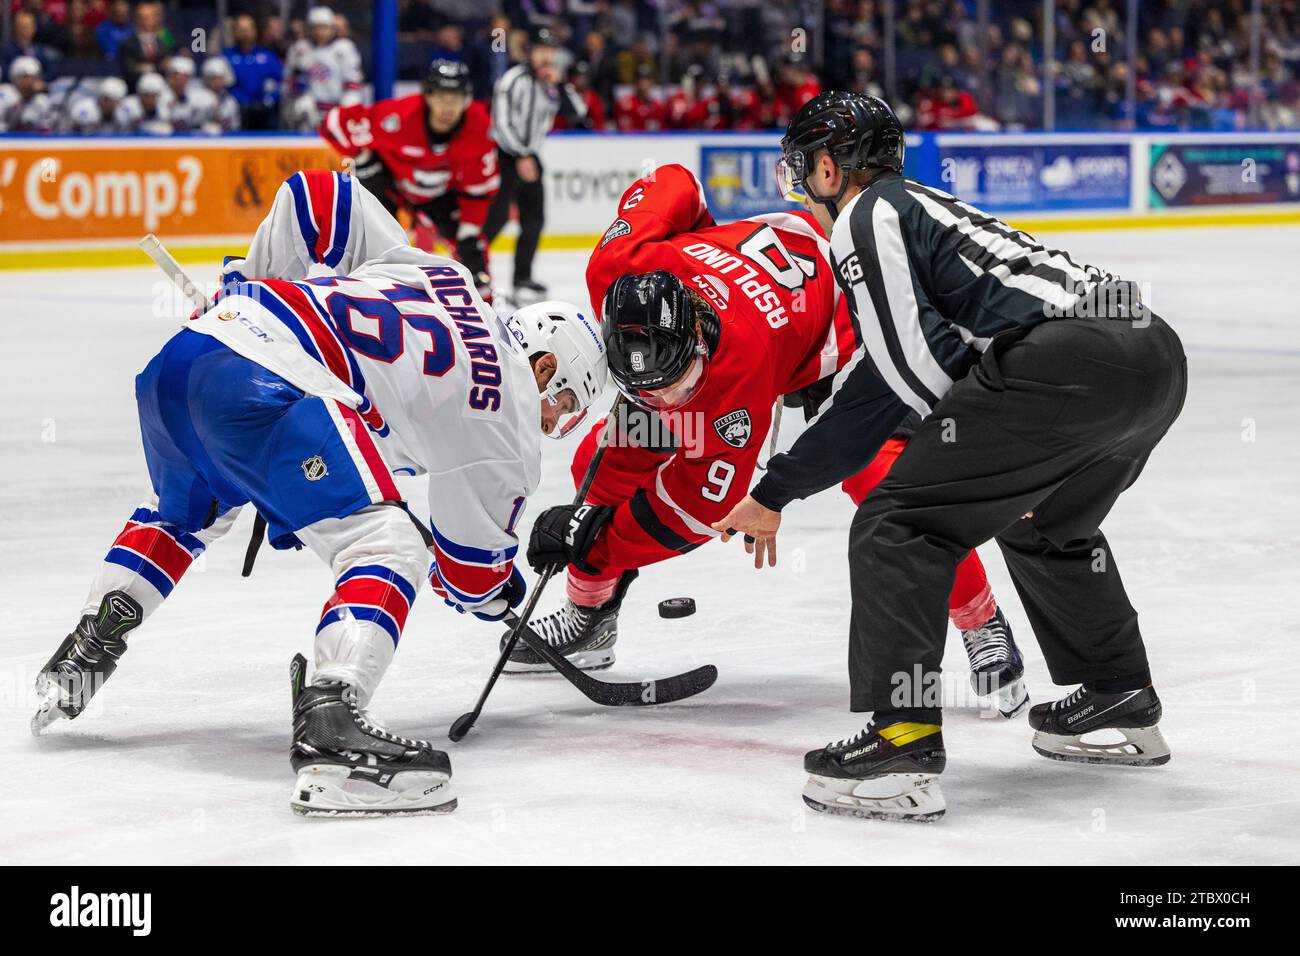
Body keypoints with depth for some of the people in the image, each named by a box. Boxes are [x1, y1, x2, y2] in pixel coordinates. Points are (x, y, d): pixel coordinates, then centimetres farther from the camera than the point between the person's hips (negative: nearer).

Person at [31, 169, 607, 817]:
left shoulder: (425, 268, 29)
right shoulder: (506, 424, 11)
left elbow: (316, 194, 27)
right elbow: (473, 575, 18)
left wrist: (247, 288, 35)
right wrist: (505, 593, 41)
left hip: (182, 353, 9)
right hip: (267, 387, -9)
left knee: (186, 511, 37)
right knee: (387, 544, -9)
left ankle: (82, 653, 41)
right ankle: (328, 726, -29)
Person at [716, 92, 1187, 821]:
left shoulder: (866, 216, 8)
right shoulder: (926, 209, 35)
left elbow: (916, 359, -6)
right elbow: (869, 403, 36)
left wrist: (1002, 450, 7)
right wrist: (774, 495, 38)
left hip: (1064, 362, -9)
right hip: (1159, 351, 9)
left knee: (900, 527, -2)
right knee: (1048, 526, 33)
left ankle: (904, 747, -8)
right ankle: (1124, 706, 40)